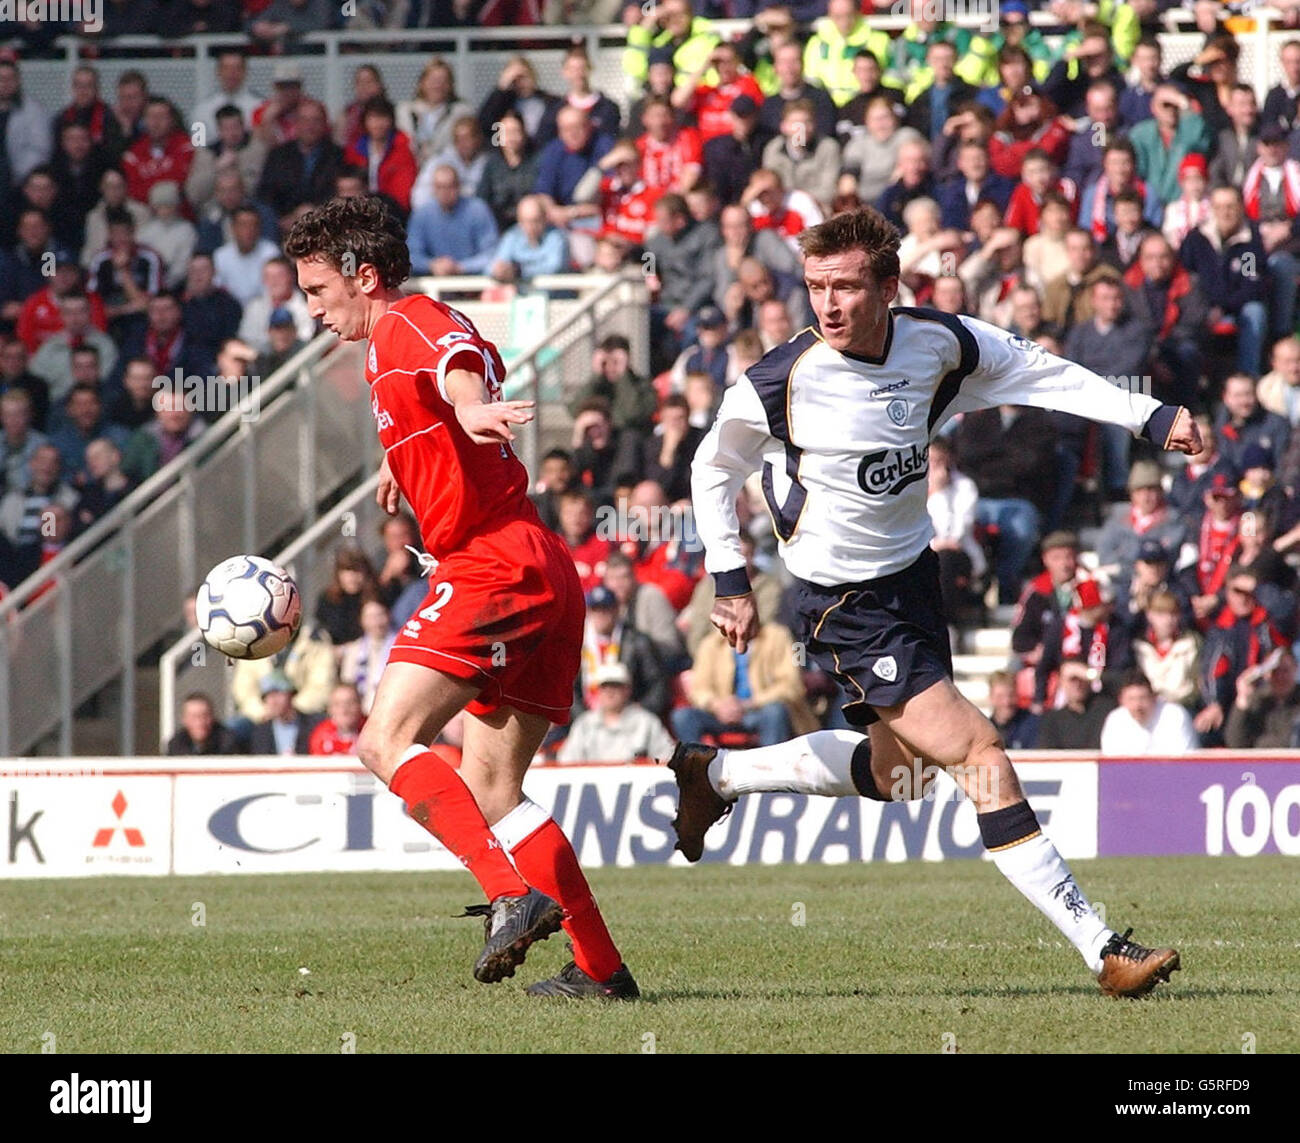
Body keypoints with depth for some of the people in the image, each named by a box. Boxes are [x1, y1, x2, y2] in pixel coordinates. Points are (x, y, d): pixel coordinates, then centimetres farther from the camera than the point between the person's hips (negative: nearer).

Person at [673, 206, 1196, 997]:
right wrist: (732, 583, -4)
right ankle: (1101, 949, -15)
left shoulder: (940, 344, -9)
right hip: (848, 604, -7)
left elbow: (1036, 372, 5)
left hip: (913, 574, 7)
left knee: (893, 767, 21)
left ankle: (715, 776, 40)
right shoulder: (782, 382, -19)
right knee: (979, 753, -15)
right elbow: (714, 471, -2)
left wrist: (1151, 419, -3)